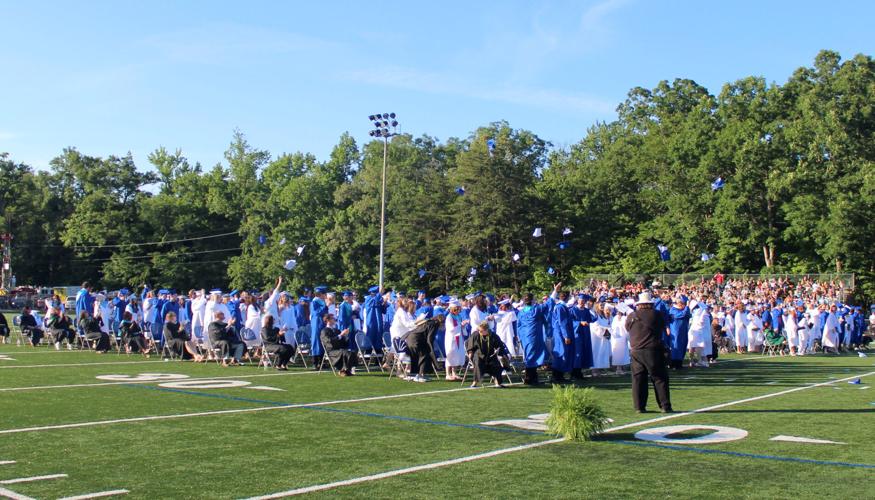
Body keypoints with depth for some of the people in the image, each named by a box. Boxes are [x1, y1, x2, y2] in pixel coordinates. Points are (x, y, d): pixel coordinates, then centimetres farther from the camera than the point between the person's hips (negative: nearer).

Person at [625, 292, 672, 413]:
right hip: (654, 351, -2)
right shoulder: (657, 315, -5)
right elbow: (664, 327, 9)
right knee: (660, 378, 4)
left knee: (638, 379, 7)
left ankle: (639, 406, 6)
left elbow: (627, 328, 15)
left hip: (636, 352, 2)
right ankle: (665, 406, 3)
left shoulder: (631, 316, 1)